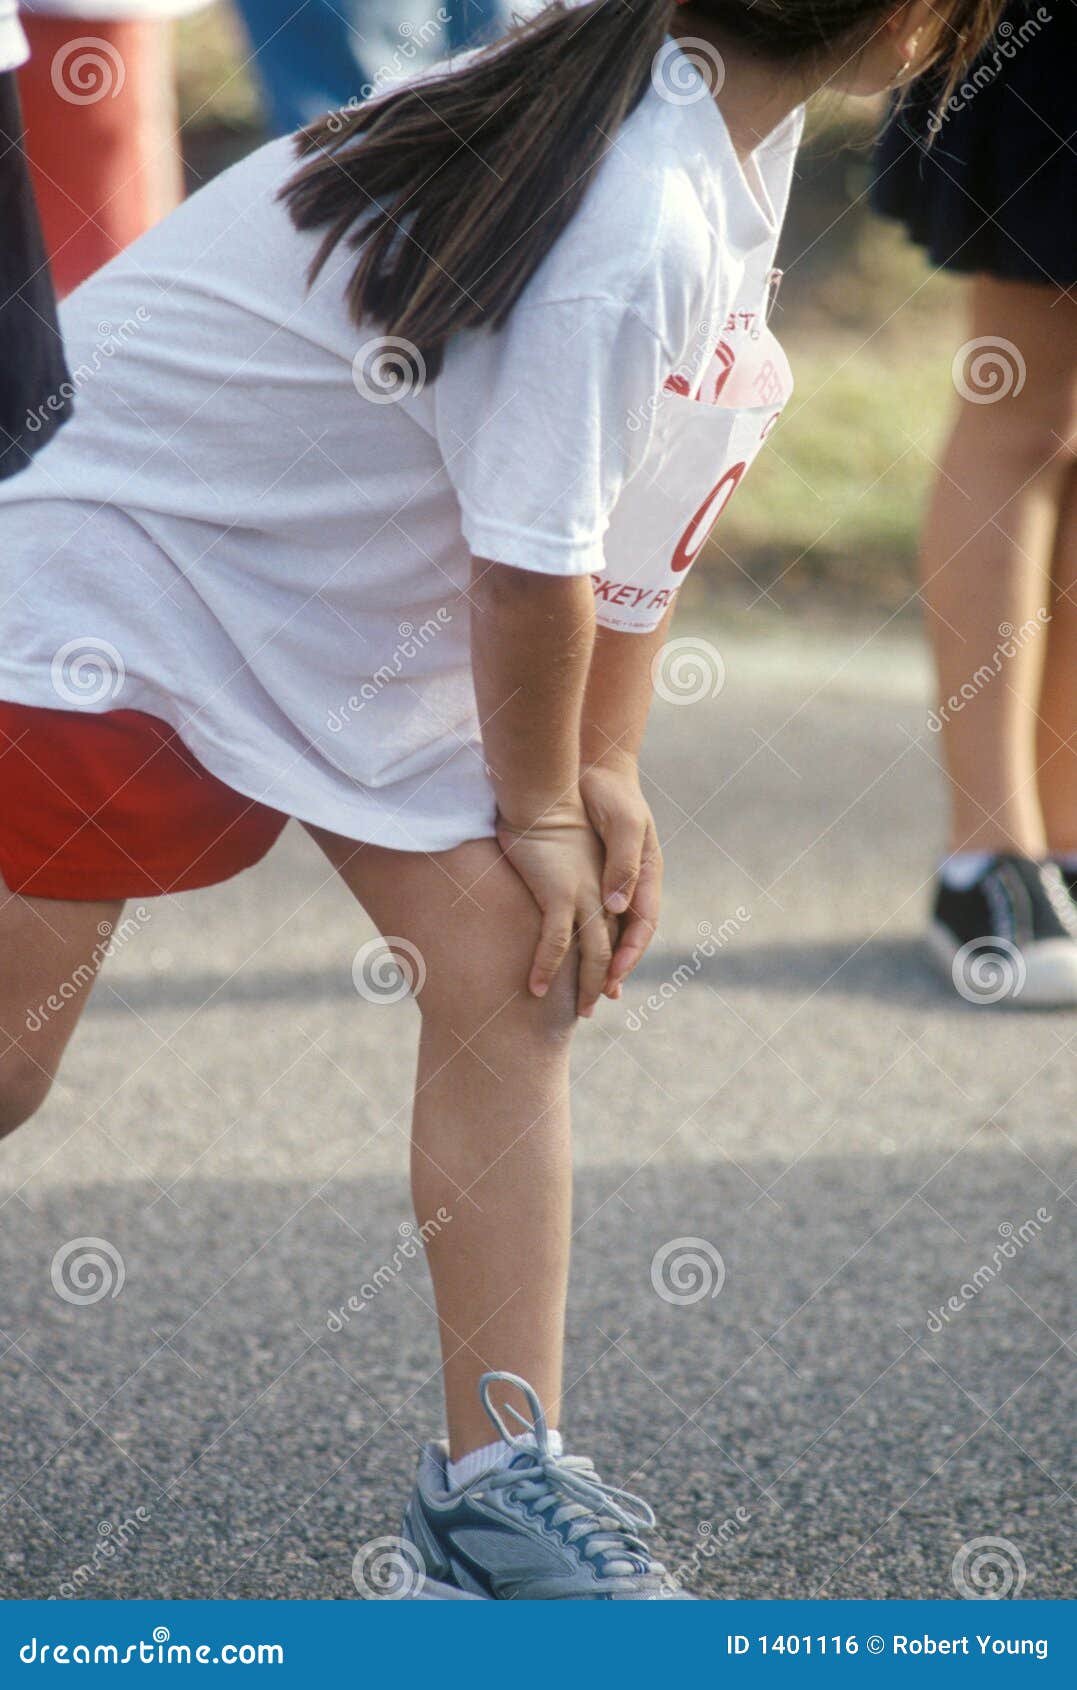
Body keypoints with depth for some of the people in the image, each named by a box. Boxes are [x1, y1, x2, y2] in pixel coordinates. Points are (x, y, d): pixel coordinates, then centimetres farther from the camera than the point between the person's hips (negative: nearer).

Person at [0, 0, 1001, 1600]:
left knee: (512, 973, -1)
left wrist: (607, 770, 3)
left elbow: (649, 491, 2)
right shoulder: (631, 221, -35)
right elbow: (532, 563, -26)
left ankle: (498, 1482, 2)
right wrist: (541, 812, -9)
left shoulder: (738, 136, -6)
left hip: (364, 613, 9)